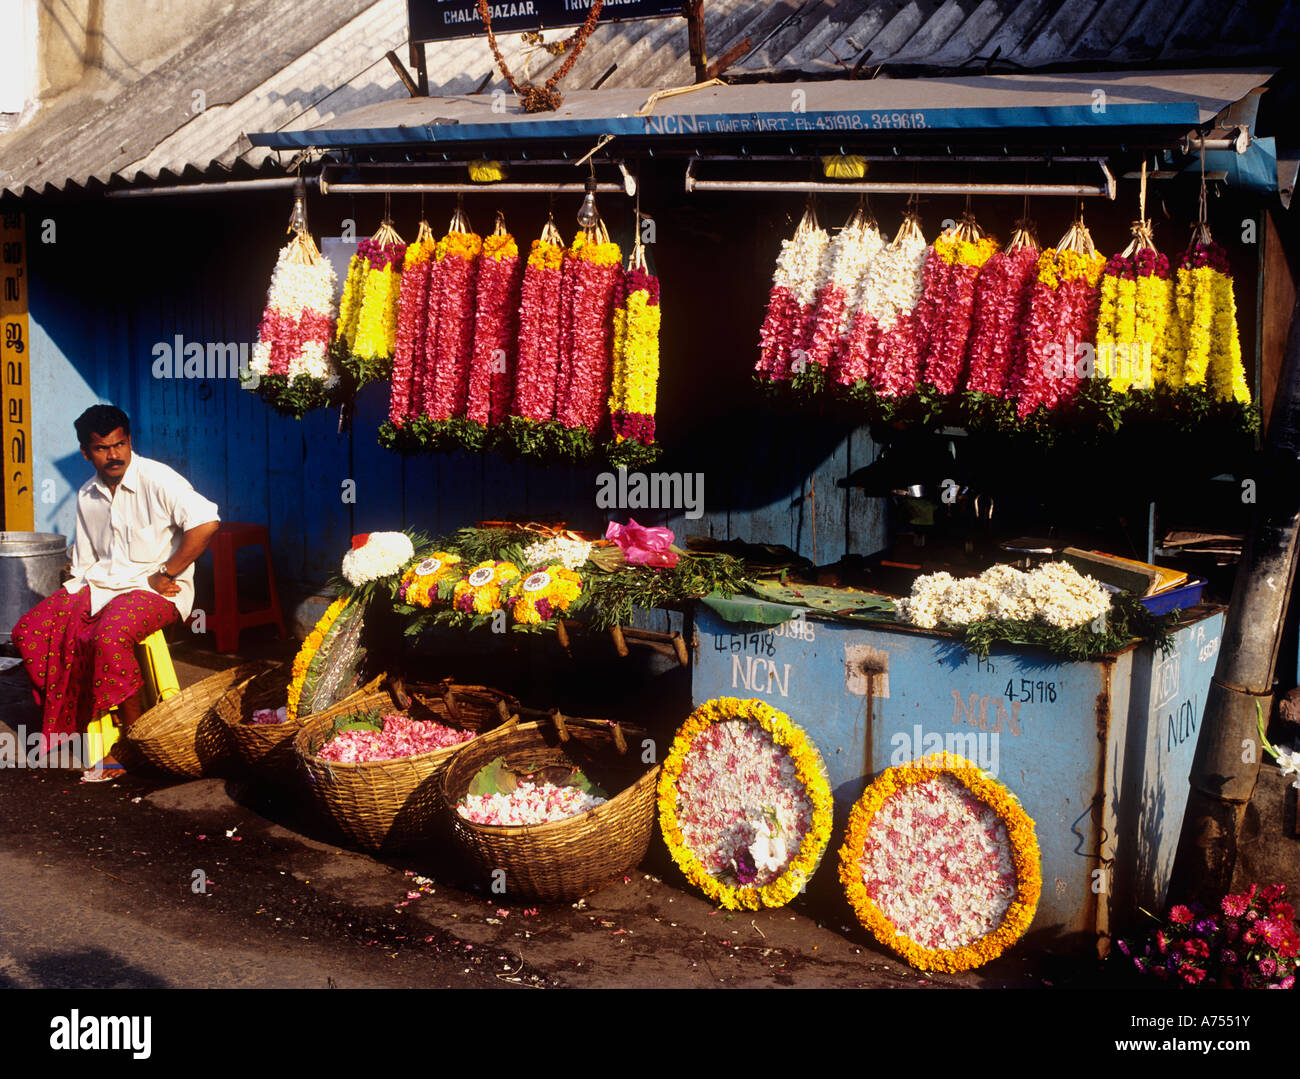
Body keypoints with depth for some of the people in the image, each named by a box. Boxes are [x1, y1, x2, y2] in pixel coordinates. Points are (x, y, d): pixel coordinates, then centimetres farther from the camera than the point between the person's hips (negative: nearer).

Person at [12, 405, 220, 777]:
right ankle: (72, 723, 0)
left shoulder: (156, 479, -12)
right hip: (100, 584, 7)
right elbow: (85, 562, 19)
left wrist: (165, 574, -18)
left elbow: (206, 522, -24)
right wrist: (68, 600, 1)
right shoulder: (87, 496, 12)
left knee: (109, 637, -35)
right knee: (30, 631, -10)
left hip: (154, 589, -7)